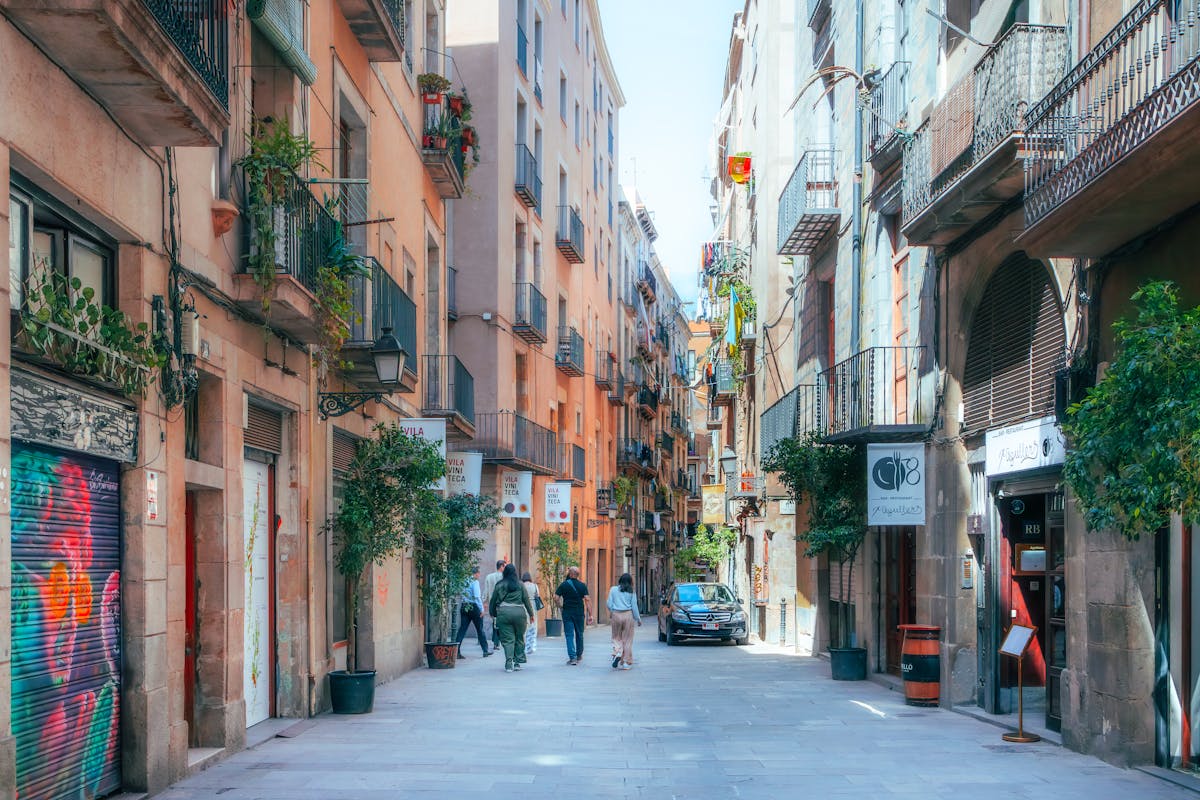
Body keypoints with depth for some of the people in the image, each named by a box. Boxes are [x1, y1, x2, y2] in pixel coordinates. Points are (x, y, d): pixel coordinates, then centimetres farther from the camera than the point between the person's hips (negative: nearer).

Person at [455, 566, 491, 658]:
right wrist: (482, 609, -17)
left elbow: (462, 595, 10)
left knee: (462, 629, 4)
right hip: (473, 607, -6)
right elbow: (477, 597, -18)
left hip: (464, 607, 6)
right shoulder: (475, 582, -11)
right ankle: (485, 651, 17)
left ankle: (457, 651, -3)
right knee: (480, 629, 7)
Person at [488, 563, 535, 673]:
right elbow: (526, 600, 5)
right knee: (519, 638, 14)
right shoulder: (520, 585, 4)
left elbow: (493, 601, 11)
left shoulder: (499, 585, 5)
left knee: (508, 639, 1)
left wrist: (493, 613, 25)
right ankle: (519, 661, 14)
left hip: (503, 613, 0)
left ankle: (509, 664, -9)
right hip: (519, 612, 0)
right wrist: (531, 614, 13)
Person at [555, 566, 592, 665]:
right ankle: (579, 656, 27)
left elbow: (556, 598, -6)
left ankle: (572, 657, -12)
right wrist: (590, 615, -5)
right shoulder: (582, 585, -1)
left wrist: (560, 605, 13)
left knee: (569, 635, -1)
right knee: (579, 634, 15)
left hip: (567, 612, -1)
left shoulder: (563, 585, -3)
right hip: (579, 612, 1)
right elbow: (587, 600, -6)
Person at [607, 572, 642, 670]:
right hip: (628, 615, 0)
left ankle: (617, 653, -14)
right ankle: (626, 662, 6)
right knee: (627, 639, 5)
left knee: (616, 637, 13)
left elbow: (609, 604, 1)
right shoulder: (631, 592, 0)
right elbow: (634, 606, 2)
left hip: (616, 615, 0)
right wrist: (638, 619, 12)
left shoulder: (613, 590, 1)